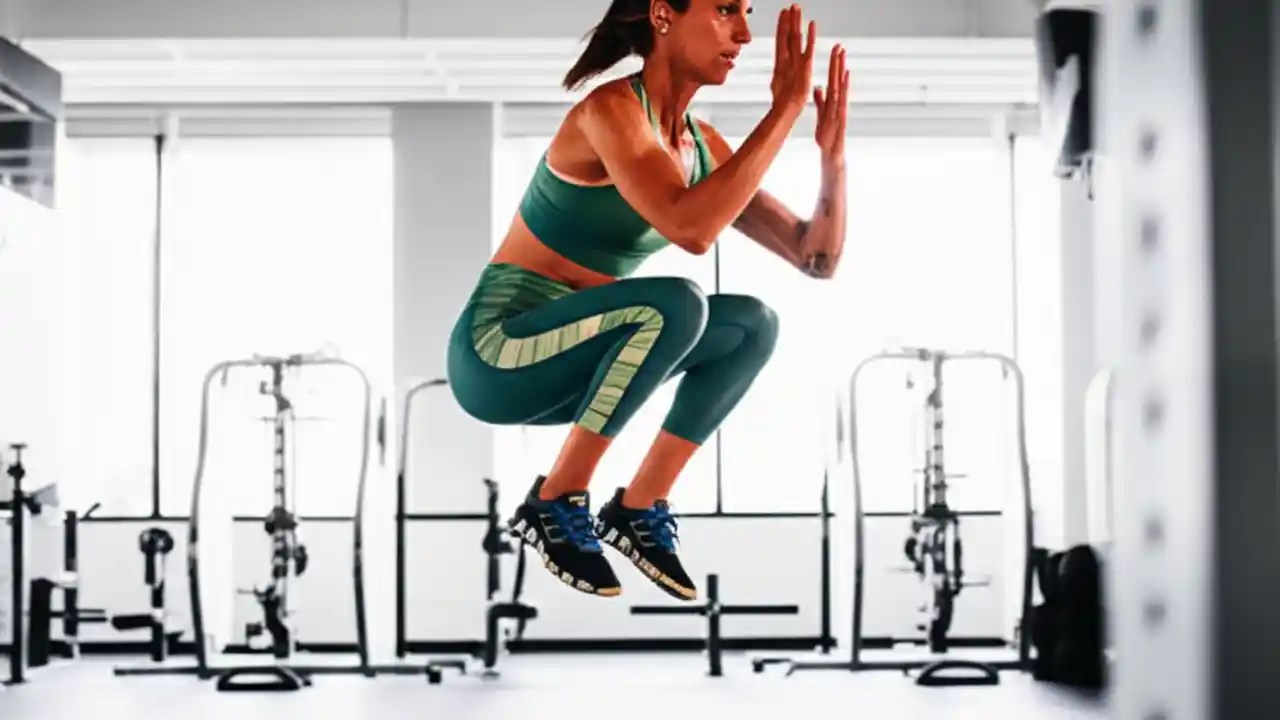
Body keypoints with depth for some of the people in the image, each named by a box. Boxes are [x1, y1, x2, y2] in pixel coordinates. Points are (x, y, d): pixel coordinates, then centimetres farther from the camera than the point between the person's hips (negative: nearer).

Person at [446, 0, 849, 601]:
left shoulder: (703, 145, 5)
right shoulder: (610, 109, -20)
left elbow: (817, 258, 5)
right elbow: (690, 230, -35)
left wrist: (832, 151, -11)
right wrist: (783, 110, -30)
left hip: (568, 362, 8)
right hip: (496, 354, -8)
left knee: (754, 325, -1)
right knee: (675, 303, -30)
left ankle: (639, 508, 3)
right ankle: (554, 502, -15)